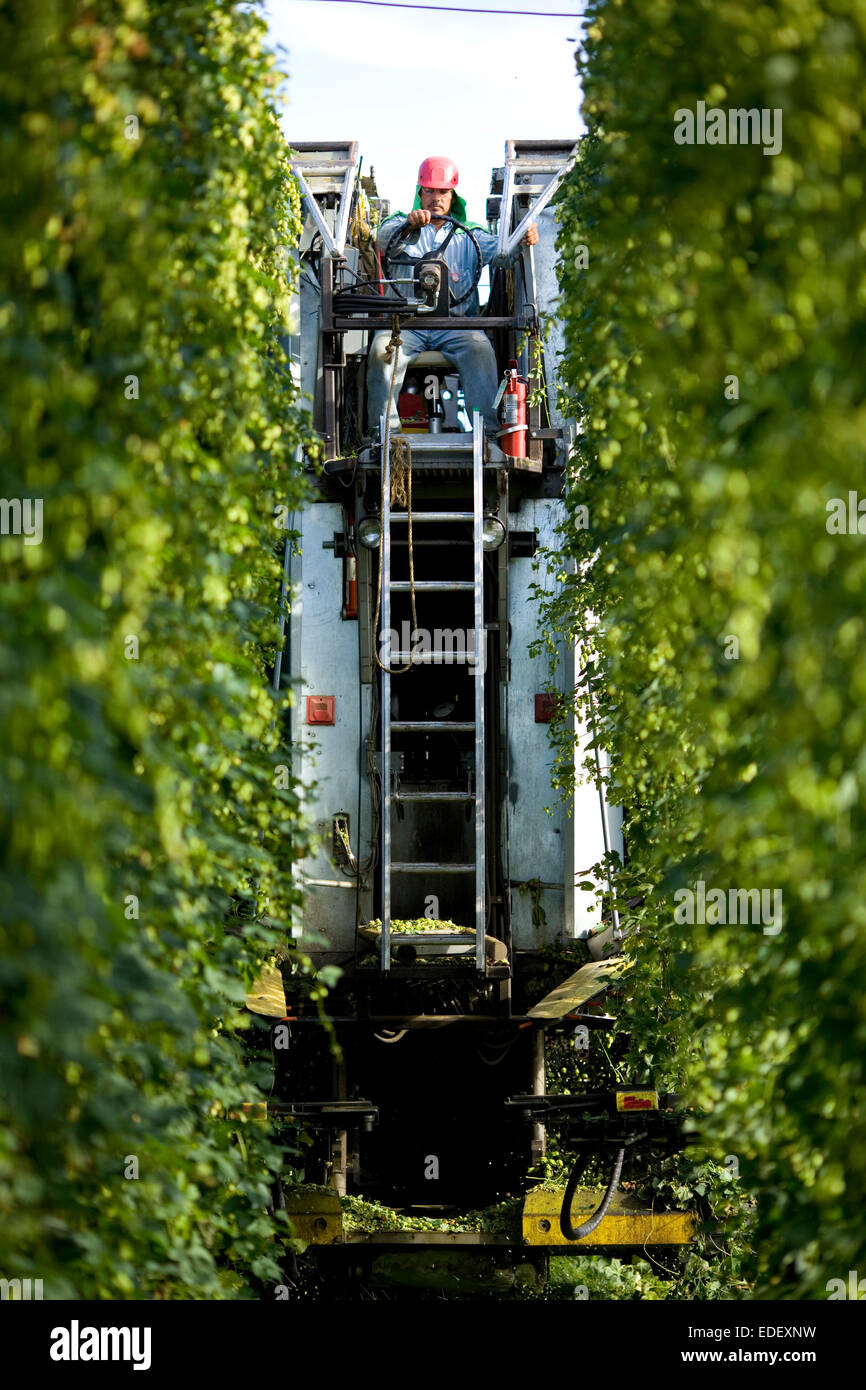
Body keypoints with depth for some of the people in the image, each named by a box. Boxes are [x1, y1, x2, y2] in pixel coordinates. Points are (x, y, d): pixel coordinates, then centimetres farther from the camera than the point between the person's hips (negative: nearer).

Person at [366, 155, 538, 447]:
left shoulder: (469, 234, 22)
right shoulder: (403, 224, 18)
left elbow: (499, 252, 4)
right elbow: (385, 239, -6)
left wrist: (522, 241, -19)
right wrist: (408, 224, -29)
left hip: (456, 322, 1)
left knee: (479, 348, -30)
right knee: (382, 347, -31)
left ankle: (488, 431, -34)